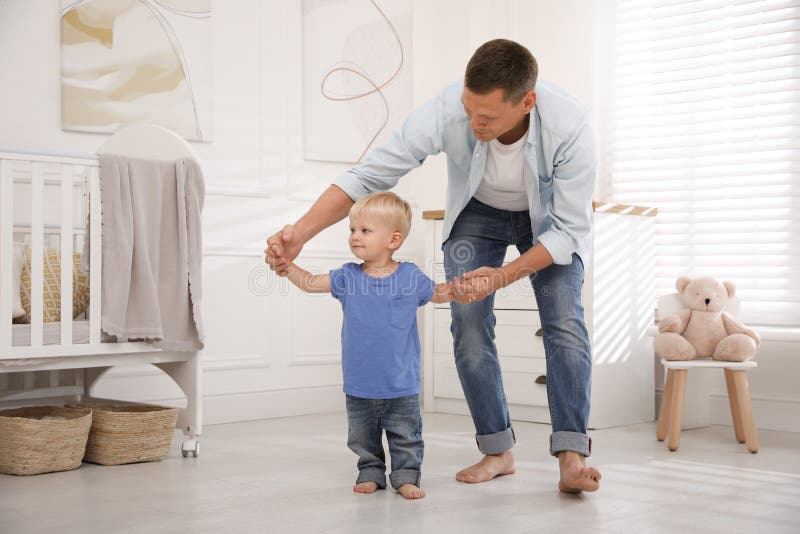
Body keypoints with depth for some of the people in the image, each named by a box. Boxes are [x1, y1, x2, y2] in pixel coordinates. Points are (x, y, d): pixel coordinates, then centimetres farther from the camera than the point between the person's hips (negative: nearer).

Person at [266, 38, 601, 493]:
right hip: (477, 213, 2)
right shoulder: (445, 112, -37)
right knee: (469, 327, -9)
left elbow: (569, 229, -30)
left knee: (564, 319, -18)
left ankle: (572, 457, -16)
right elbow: (368, 176, -29)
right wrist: (300, 234, -40)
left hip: (549, 217, -1)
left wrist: (504, 276, -41)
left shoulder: (570, 125, -39)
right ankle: (498, 451, 2)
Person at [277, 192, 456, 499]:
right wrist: (287, 266, -13)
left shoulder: (410, 277, -6)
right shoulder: (348, 277, -1)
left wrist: (458, 287, -12)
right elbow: (311, 283, 1)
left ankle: (406, 477, 21)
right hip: (359, 384, 3)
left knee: (405, 437, 7)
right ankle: (371, 473, 32)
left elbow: (438, 294, 8)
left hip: (401, 384, -2)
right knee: (363, 437, 15)